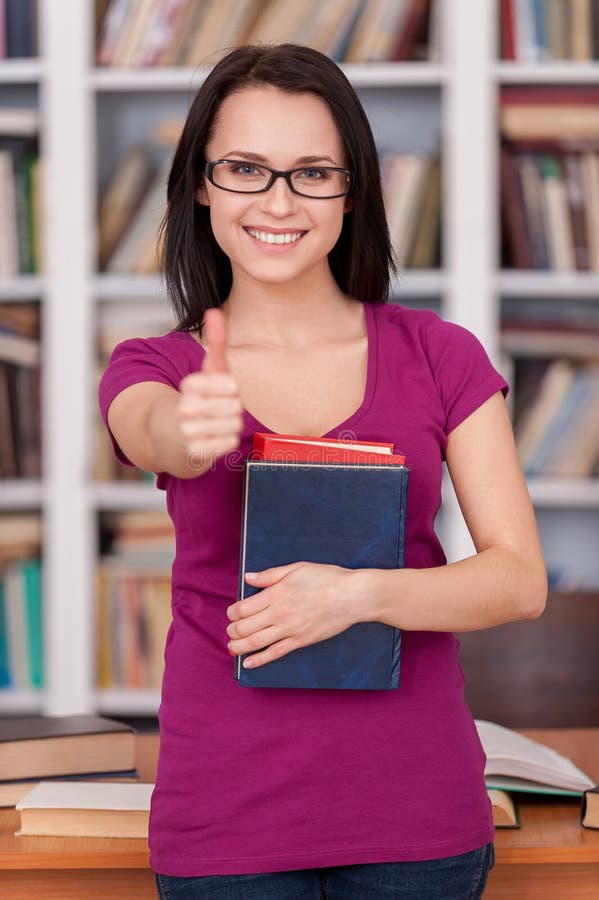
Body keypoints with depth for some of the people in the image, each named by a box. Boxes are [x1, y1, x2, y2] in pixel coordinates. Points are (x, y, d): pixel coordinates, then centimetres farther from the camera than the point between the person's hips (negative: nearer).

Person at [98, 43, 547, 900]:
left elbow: (520, 580, -4)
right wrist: (192, 432, -46)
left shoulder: (440, 356, 1)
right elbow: (153, 434, -23)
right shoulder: (152, 369, 2)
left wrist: (359, 593, -20)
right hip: (225, 819, 0)